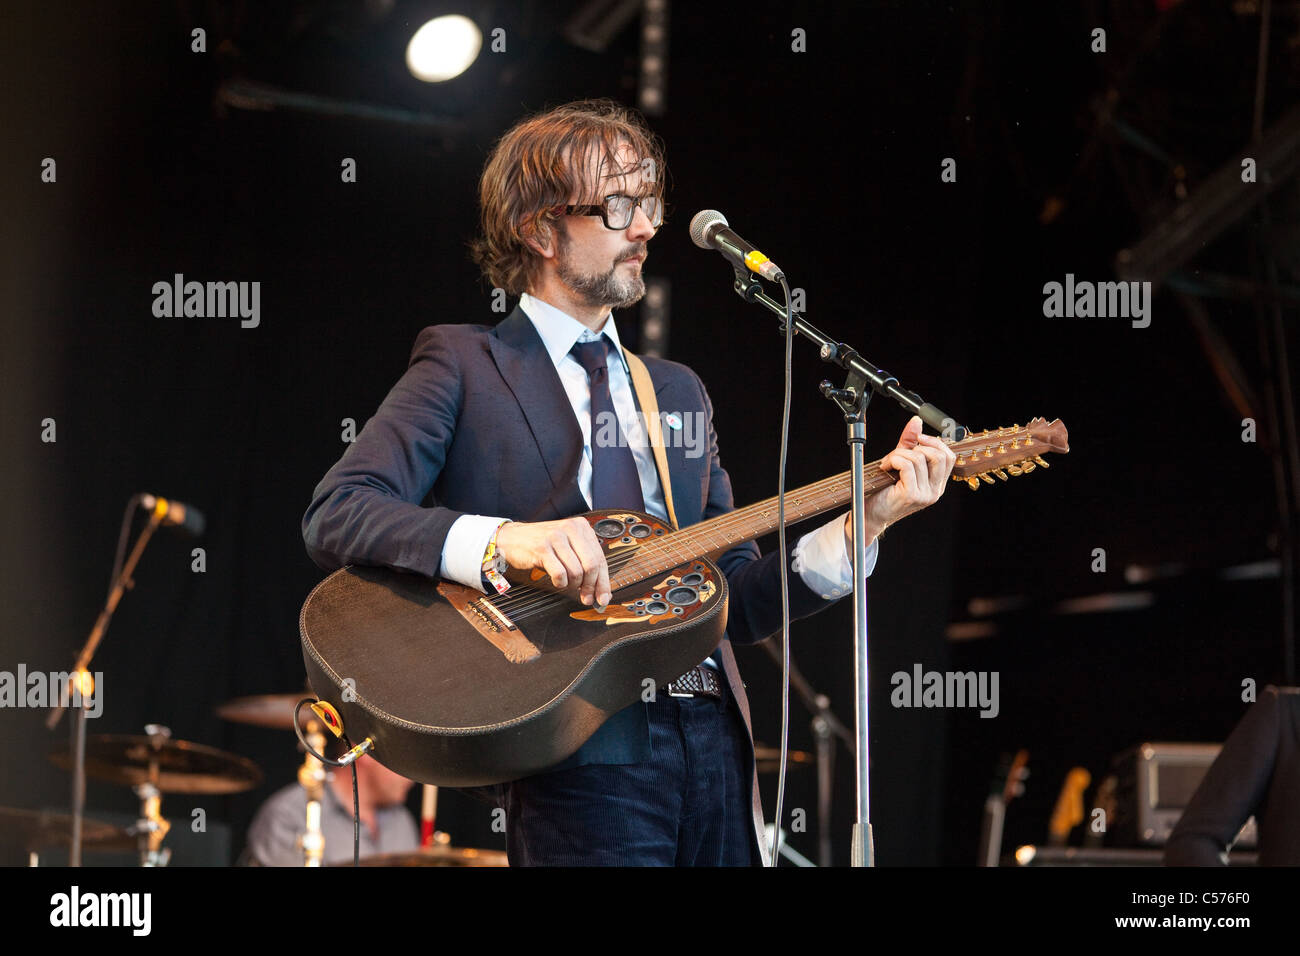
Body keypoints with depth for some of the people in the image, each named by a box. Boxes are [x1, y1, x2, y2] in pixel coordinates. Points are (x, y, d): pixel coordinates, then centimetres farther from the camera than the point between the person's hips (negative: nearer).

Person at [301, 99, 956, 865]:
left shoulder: (678, 392, 22)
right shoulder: (464, 366, 4)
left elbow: (737, 602, 17)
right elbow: (336, 516, -9)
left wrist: (865, 521, 4)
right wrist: (503, 541, -22)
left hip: (714, 743, 6)